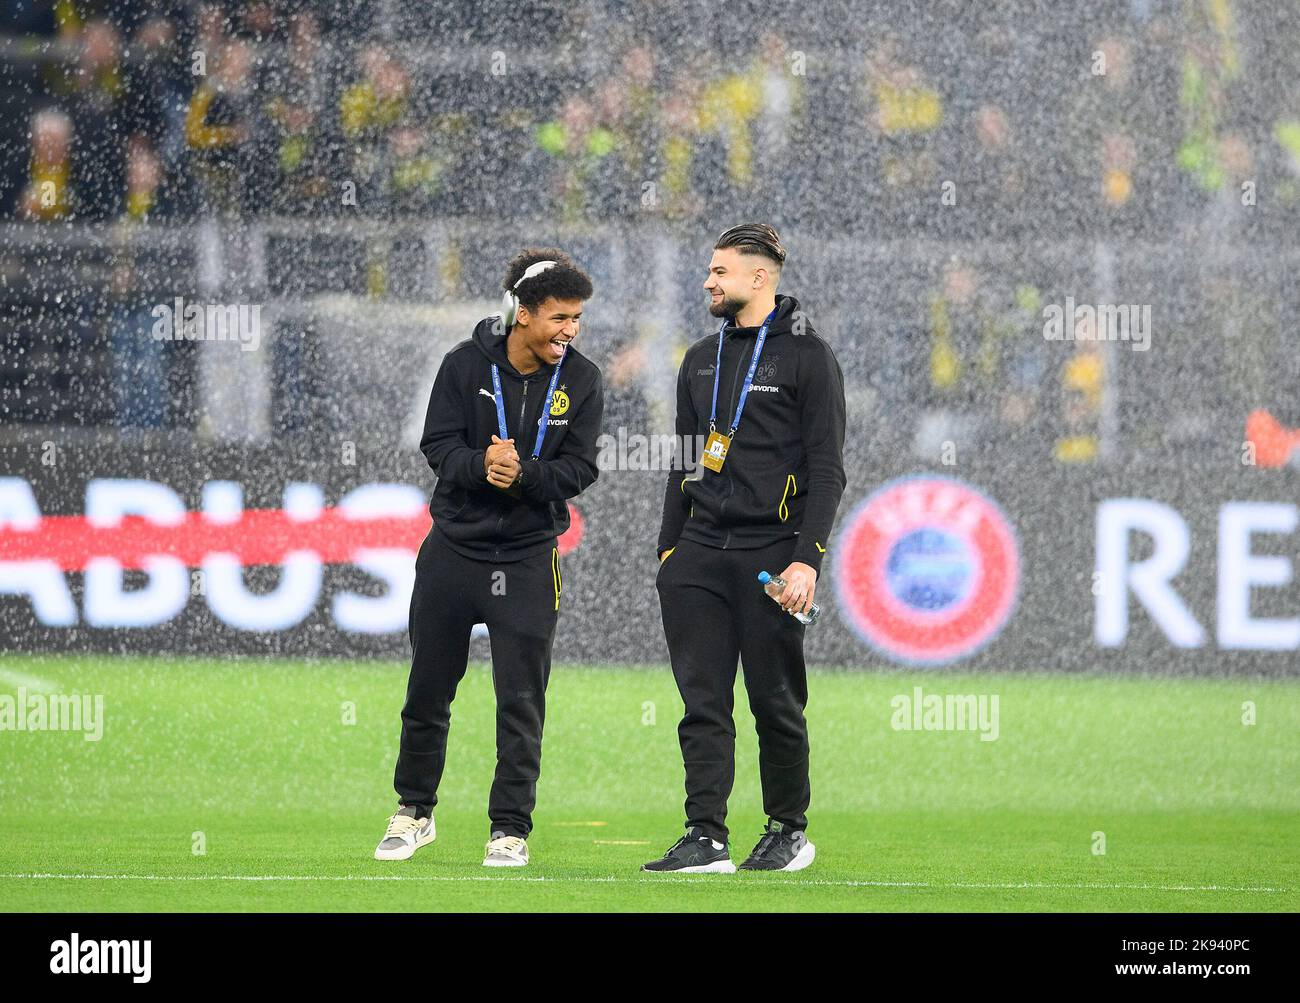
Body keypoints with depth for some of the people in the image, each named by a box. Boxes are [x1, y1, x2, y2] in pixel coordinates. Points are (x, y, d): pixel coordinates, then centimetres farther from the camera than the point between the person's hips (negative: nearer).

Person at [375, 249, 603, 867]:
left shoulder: (580, 380, -2)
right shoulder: (466, 365, -5)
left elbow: (577, 469, -5)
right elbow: (438, 445, -7)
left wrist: (523, 474, -23)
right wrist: (482, 464, -27)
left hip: (527, 560, 0)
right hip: (453, 549, 1)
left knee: (521, 701, -3)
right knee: (428, 691, 10)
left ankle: (511, 828, 6)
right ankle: (415, 810, 27)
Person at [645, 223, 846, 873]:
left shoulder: (806, 356, -2)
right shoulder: (701, 360, 18)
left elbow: (827, 469, -6)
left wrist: (807, 559, -15)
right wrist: (670, 550, 16)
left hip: (771, 552, -5)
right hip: (700, 552, 5)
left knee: (775, 699, 0)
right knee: (702, 701, -1)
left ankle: (789, 831, 13)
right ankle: (706, 838, -2)